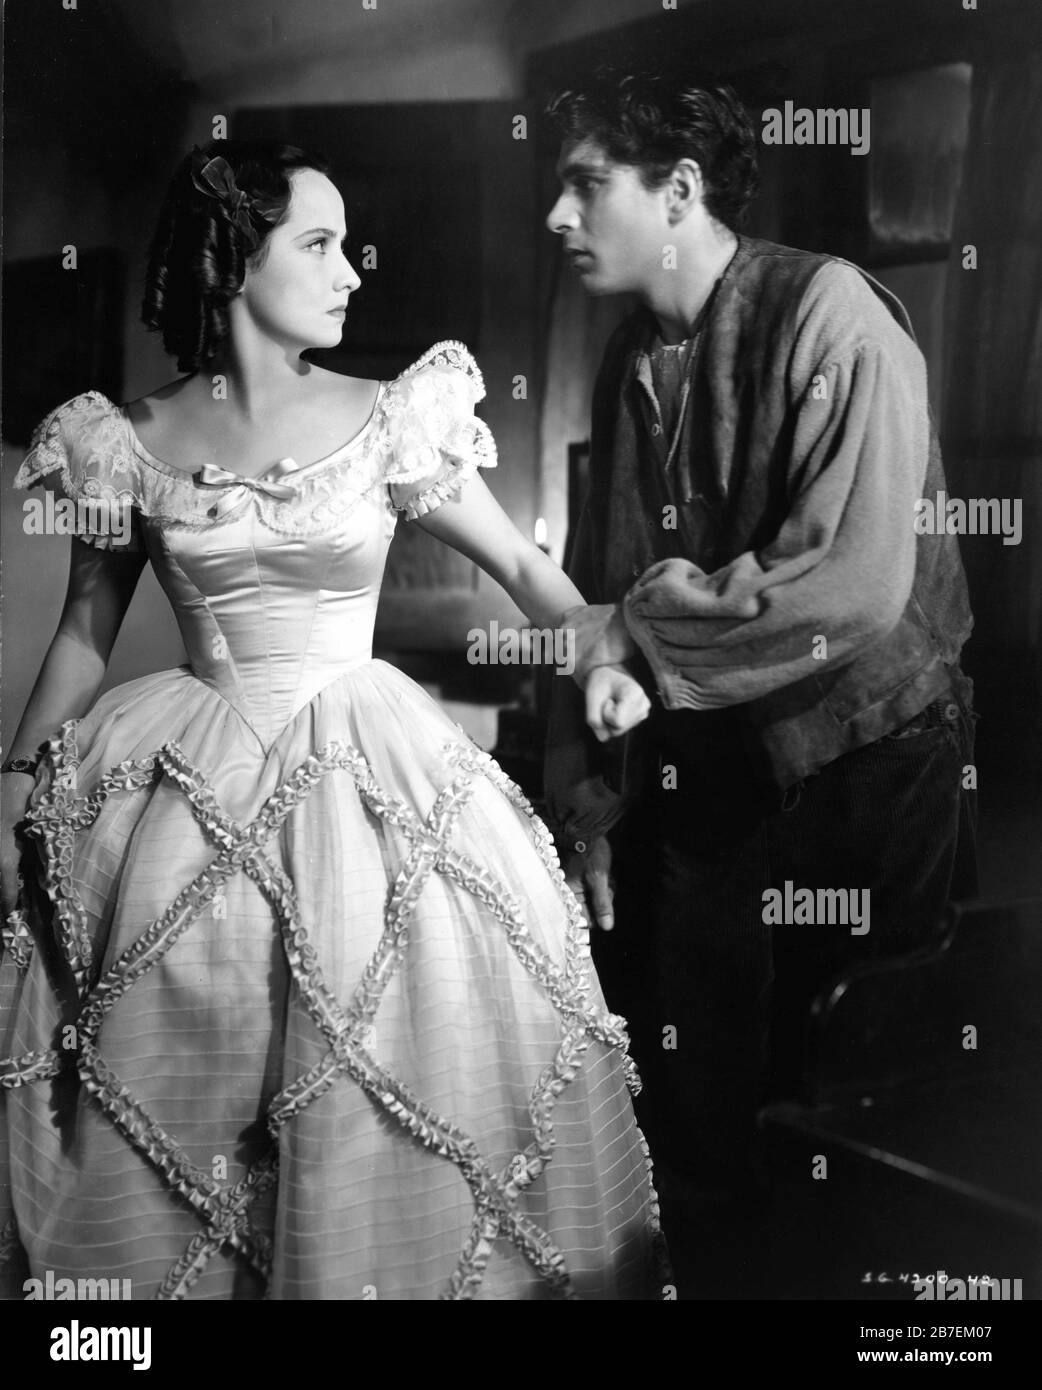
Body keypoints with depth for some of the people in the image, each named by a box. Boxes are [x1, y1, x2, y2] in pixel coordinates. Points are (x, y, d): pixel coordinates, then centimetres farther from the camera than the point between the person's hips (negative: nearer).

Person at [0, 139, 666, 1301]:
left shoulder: (389, 418, -2)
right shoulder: (132, 442, -1)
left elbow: (520, 564, 3)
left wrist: (599, 657, -14)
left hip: (369, 773, 0)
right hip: (195, 782, 0)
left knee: (392, 1057, 2)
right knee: (168, 1074, 5)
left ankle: (403, 1263, 25)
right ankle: (169, 1262, 29)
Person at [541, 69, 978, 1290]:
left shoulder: (829, 313, -15)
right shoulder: (629, 360, 5)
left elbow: (855, 585, -26)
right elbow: (598, 600, 7)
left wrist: (639, 627, -18)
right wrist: (585, 805, 6)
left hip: (864, 763, -5)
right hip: (701, 768, 6)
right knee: (685, 1108, 11)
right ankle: (714, 1266, 33)